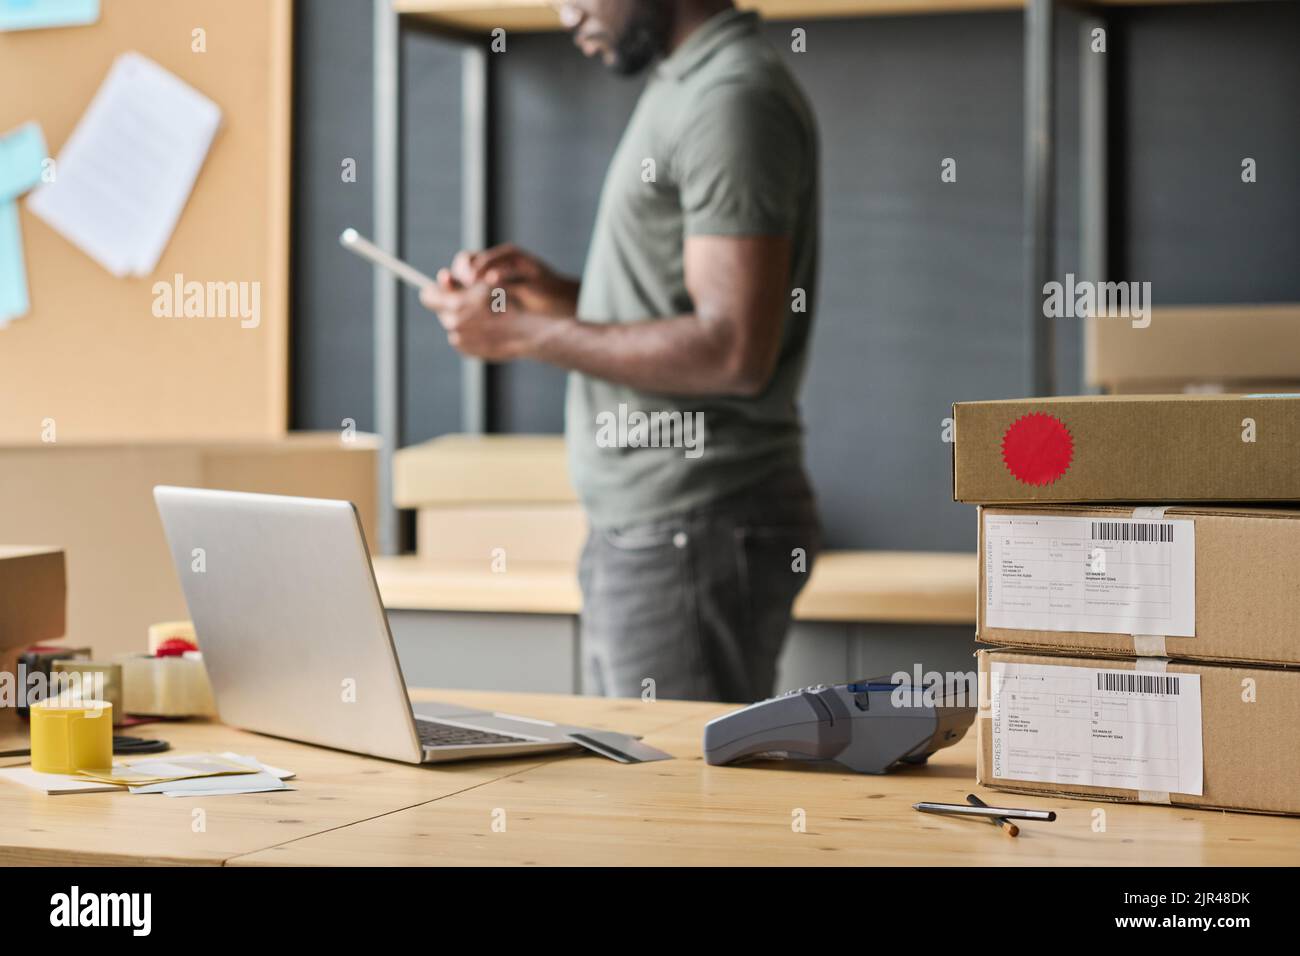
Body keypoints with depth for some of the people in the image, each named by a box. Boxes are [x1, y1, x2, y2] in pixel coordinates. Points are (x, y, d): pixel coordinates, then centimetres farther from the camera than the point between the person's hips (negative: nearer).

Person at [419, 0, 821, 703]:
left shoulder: (735, 99, -13)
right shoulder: (685, 88, 18)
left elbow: (734, 350, -22)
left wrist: (524, 334, -16)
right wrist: (553, 290, 7)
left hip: (695, 533, -10)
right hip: (637, 530, 10)